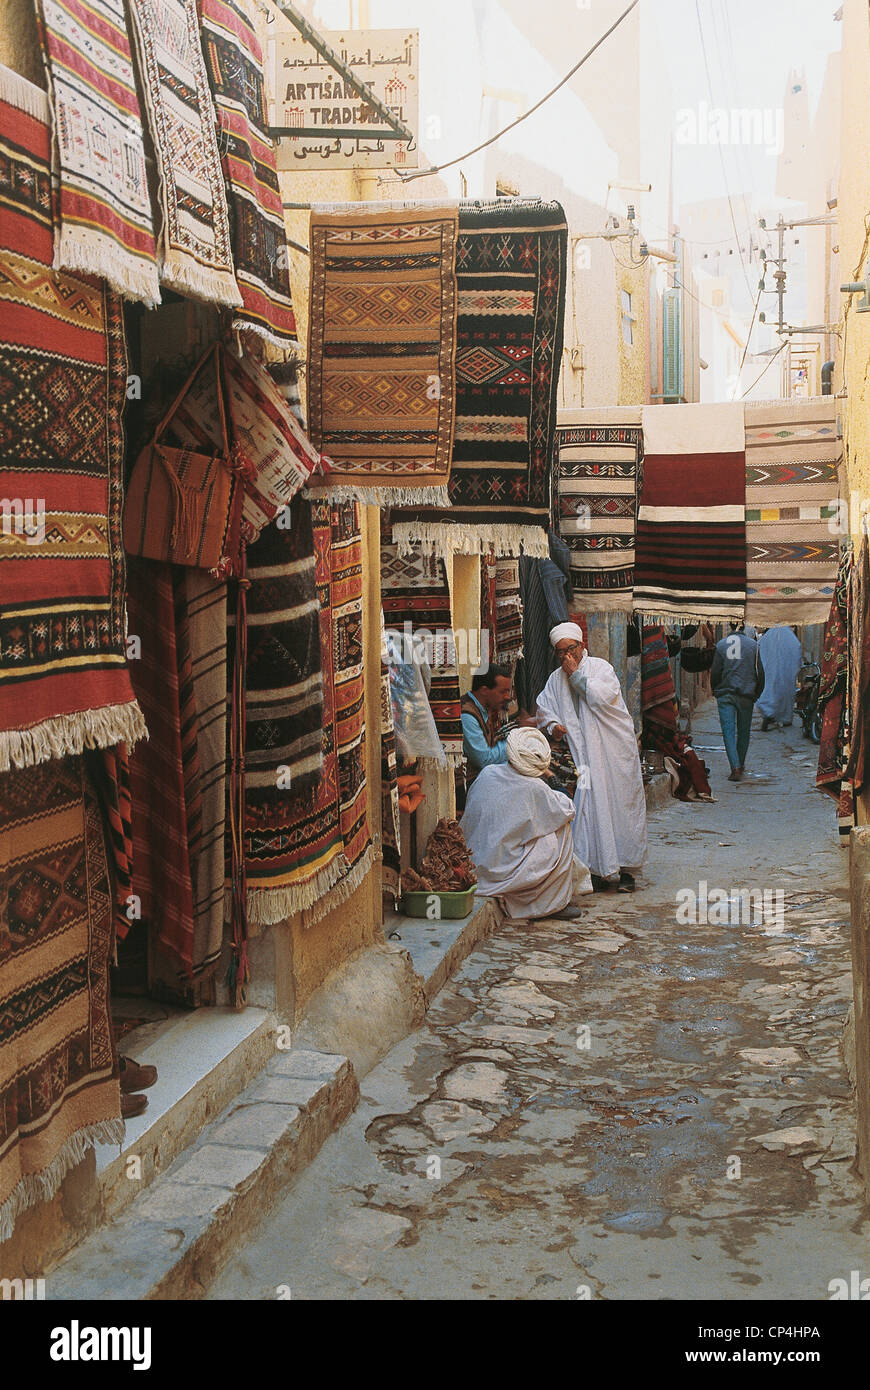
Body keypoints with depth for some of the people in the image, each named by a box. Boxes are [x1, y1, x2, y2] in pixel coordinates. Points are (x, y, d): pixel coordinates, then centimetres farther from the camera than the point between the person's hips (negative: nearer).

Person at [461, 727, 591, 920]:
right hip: (507, 870, -7)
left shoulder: (487, 773, -1)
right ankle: (556, 904, 13)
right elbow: (567, 810, 0)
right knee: (562, 830, 9)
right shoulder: (534, 788, -16)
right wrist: (553, 795, 19)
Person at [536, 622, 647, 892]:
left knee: (622, 806, 1)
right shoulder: (556, 680, 10)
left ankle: (626, 870, 10)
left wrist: (577, 675, -15)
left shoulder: (600, 667, -4)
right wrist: (552, 724, -3)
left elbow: (604, 697, -19)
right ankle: (601, 870, 3)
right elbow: (543, 706, 17)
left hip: (615, 750, -3)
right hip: (586, 755, 3)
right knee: (592, 808, -3)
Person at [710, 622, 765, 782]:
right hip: (745, 695, 1)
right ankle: (740, 765, 25)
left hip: (725, 695, -1)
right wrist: (756, 694, 14)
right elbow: (760, 673, 3)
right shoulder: (752, 644, 2)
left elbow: (715, 672, 1)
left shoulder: (721, 645, 1)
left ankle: (735, 767, -16)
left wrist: (716, 691, 16)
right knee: (743, 731, 14)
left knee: (728, 731, -3)